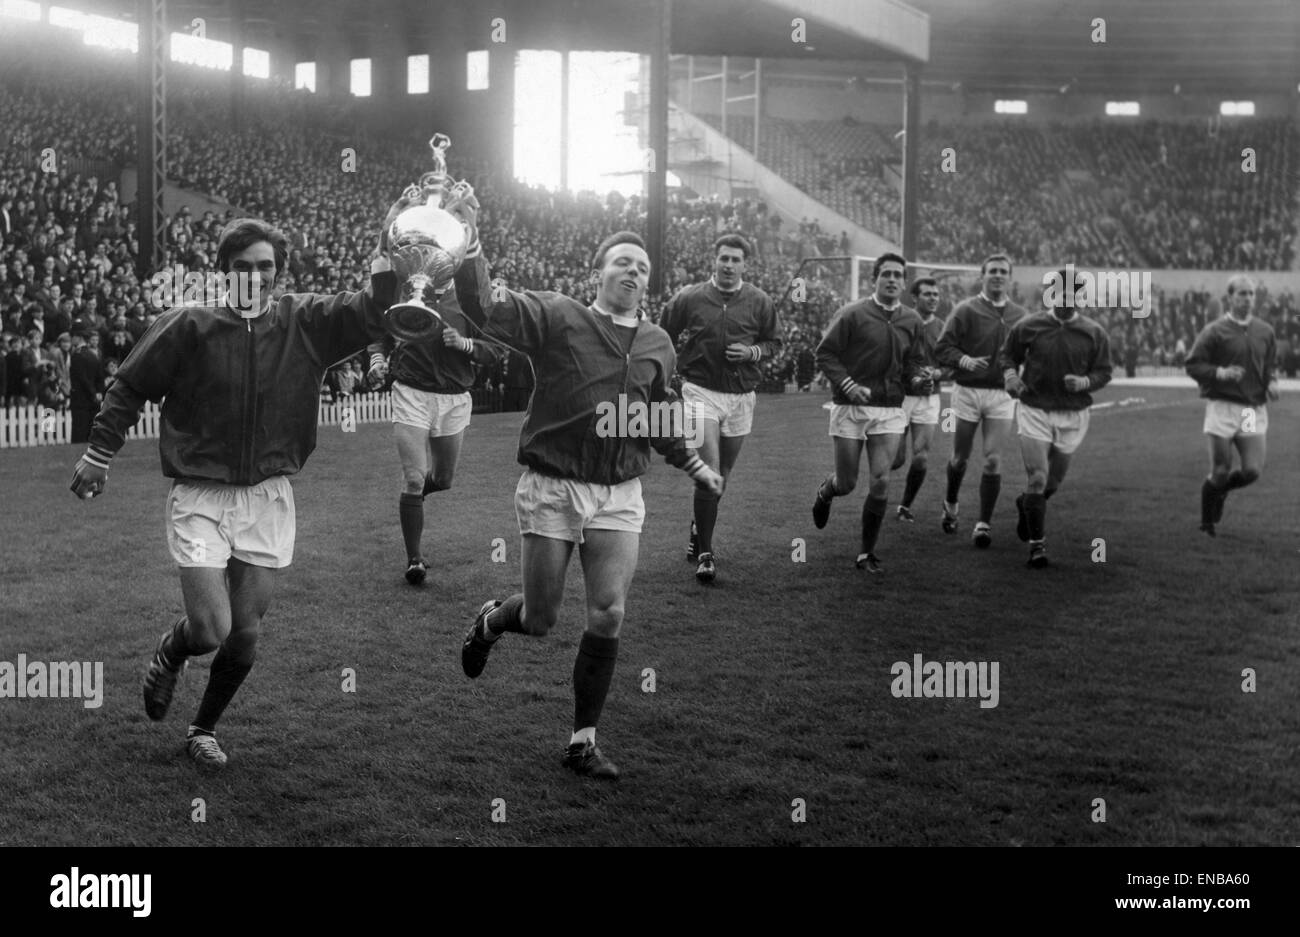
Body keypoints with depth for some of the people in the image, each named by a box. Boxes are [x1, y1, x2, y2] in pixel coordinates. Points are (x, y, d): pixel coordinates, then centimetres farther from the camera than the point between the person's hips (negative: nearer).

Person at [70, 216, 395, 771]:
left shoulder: (303, 324, 0)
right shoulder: (189, 326, -6)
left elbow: (370, 312, -8)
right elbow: (129, 386, 3)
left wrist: (389, 266, -25)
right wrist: (98, 454, 5)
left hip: (267, 497, 3)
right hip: (200, 497, -2)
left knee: (245, 635, 7)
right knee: (210, 630, -11)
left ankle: (204, 730, 32)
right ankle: (168, 656, 27)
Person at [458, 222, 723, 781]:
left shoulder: (658, 346, 10)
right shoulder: (557, 317, -5)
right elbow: (488, 309, -20)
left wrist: (694, 466, 22)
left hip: (619, 494, 4)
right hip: (551, 487, -3)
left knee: (609, 615, -4)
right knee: (540, 621, 3)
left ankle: (583, 741, 12)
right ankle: (490, 620, 42)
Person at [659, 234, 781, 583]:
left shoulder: (759, 302, 2)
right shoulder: (689, 298, -2)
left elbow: (774, 342, 11)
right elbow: (664, 338, 9)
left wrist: (752, 351, -9)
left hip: (741, 395, 3)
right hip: (701, 392, -3)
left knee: (721, 475, 13)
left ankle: (699, 526, 39)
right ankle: (705, 553, -8)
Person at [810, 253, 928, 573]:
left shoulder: (912, 322, 7)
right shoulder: (851, 314, -6)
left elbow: (913, 364, 14)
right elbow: (825, 354, -6)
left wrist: (919, 378, -9)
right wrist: (848, 384, -19)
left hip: (890, 411, 3)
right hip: (850, 408, -3)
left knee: (880, 482, -7)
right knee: (846, 483, 4)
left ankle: (867, 553, 7)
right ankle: (825, 492, 43)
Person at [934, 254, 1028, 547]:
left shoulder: (1020, 315, 8)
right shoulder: (966, 310, -3)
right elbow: (942, 347, -6)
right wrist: (963, 360, -23)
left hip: (1002, 395, 2)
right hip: (968, 392, -2)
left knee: (993, 460, -6)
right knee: (960, 458, 8)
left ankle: (984, 523, 2)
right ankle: (950, 505, 36)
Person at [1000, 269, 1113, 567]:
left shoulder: (1094, 334, -1)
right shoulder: (1028, 326, -3)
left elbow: (1104, 371, 5)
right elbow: (1007, 355, 10)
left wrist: (1084, 382, -15)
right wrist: (1010, 375, -11)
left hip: (1073, 416, 2)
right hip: (1034, 411, -2)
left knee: (1054, 482, 13)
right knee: (1038, 479, -9)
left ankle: (1025, 505, 46)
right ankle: (1036, 544, 1)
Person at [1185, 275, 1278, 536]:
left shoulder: (1265, 331, 9)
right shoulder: (1215, 331, -4)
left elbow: (1270, 365, 21)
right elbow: (1193, 365, -4)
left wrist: (1272, 382, 0)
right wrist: (1220, 373, -20)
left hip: (1254, 408, 4)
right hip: (1223, 407, -4)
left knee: (1253, 471, -4)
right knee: (1220, 472, -3)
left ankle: (1222, 490, 30)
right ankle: (1207, 525, 20)